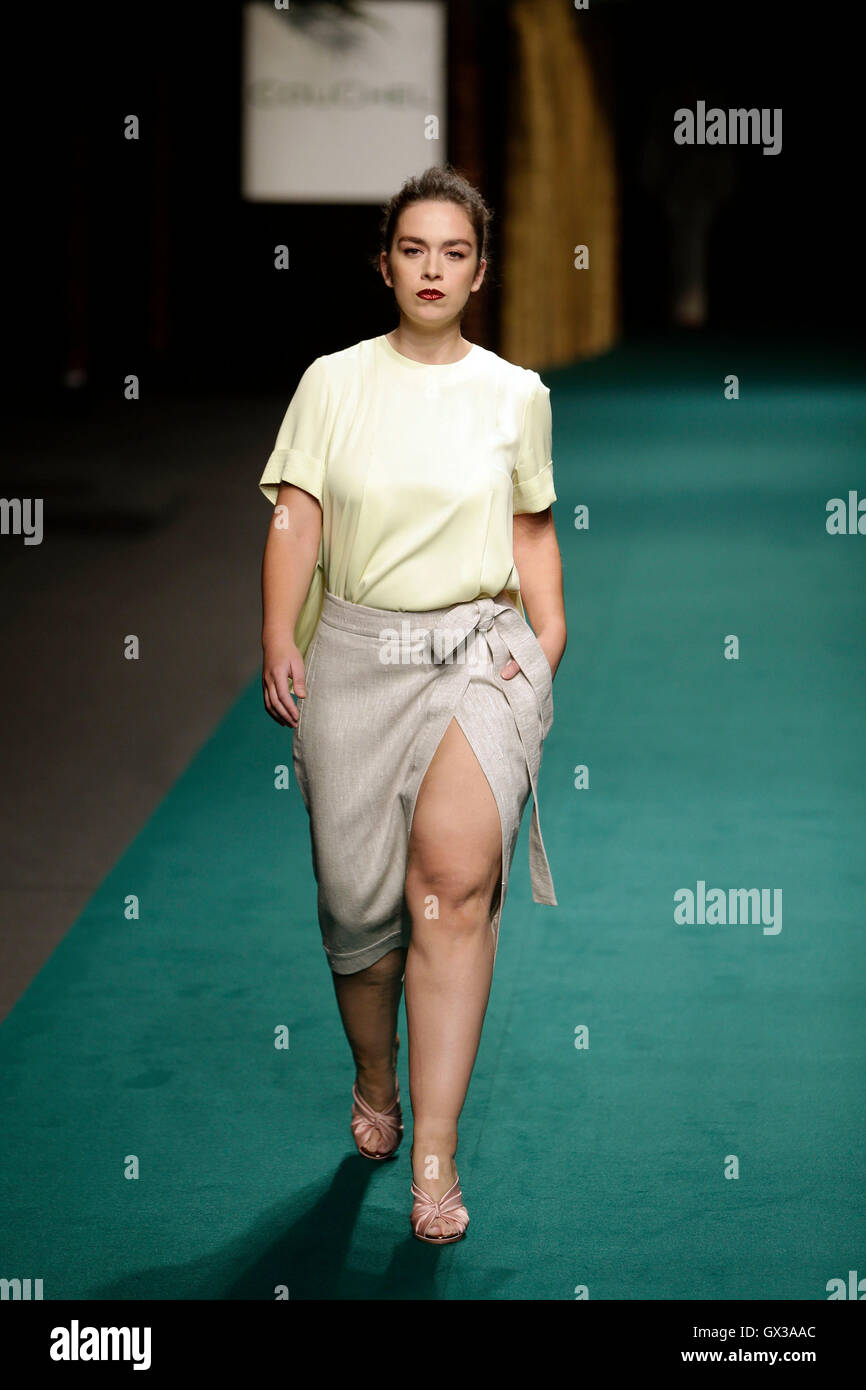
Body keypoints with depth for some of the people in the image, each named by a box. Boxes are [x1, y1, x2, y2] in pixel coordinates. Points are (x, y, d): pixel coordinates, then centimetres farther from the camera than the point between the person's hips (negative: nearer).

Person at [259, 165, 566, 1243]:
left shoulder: (517, 394, 10)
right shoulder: (333, 382, 6)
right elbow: (295, 517, 0)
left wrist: (550, 634, 9)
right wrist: (279, 640, -11)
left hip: (480, 649, -1)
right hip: (356, 654, 1)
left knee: (454, 879, -19)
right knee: (356, 899, 0)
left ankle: (433, 1156, -18)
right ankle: (375, 1081, 30)